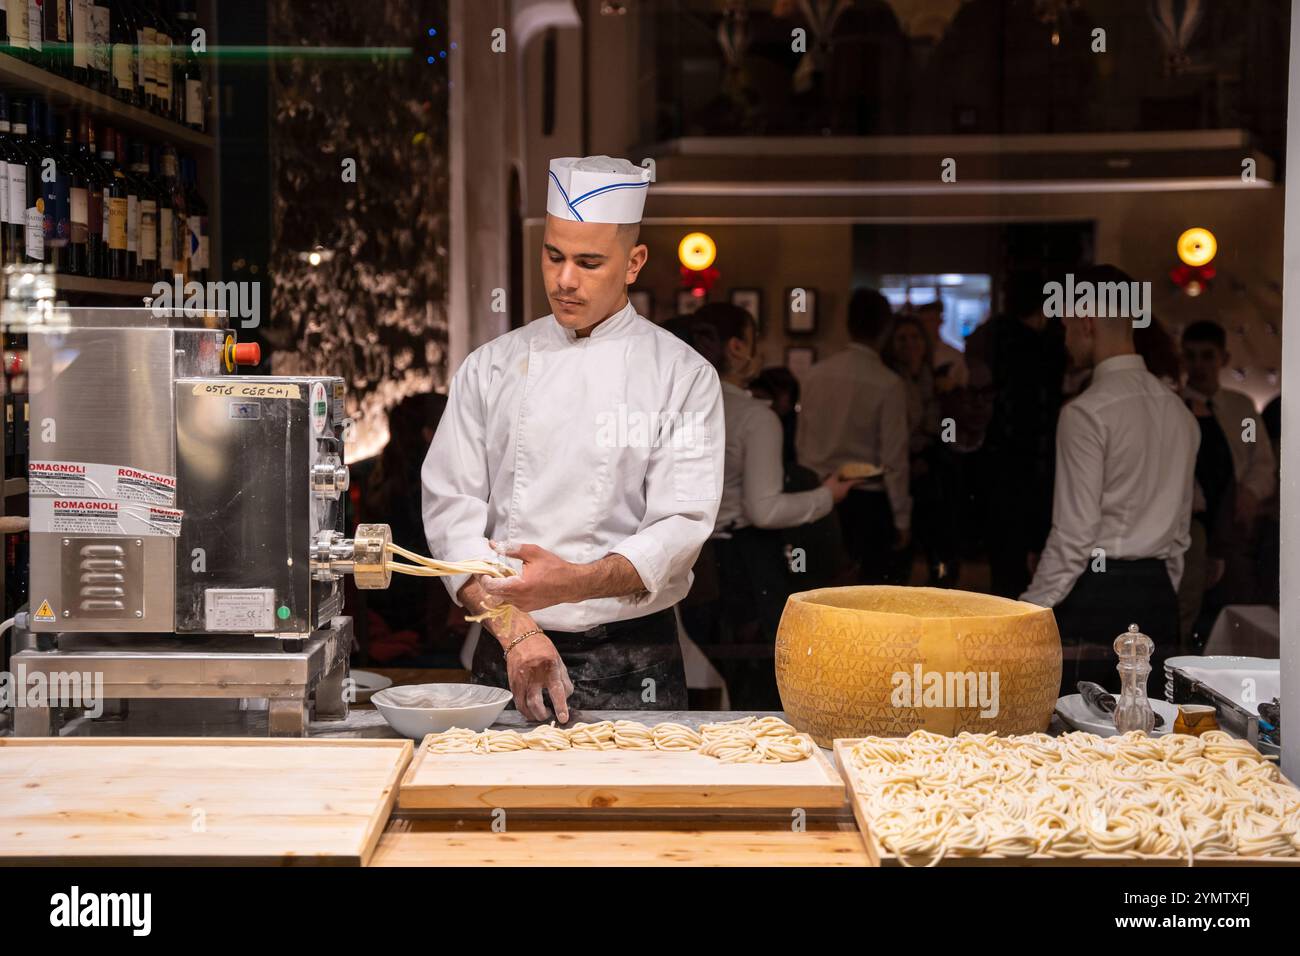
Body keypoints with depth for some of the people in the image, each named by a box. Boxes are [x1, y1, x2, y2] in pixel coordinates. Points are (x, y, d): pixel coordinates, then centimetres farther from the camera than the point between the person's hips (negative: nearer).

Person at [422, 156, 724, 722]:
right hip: (506, 655, 2)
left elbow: (681, 526, -10)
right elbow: (451, 505, -2)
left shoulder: (682, 376, -2)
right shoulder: (491, 368, 5)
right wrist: (515, 630, -16)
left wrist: (576, 582, -28)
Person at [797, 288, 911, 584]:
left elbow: (802, 441, 7)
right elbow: (893, 457, -12)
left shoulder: (815, 375, 0)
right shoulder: (888, 384, -13)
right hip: (868, 501, -5)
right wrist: (902, 518, -5)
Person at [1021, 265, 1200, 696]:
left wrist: (1031, 612, -7)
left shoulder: (1087, 412, -11)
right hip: (1158, 592, 7)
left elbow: (1074, 534, -14)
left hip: (1094, 594, -7)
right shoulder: (1178, 412, 13)